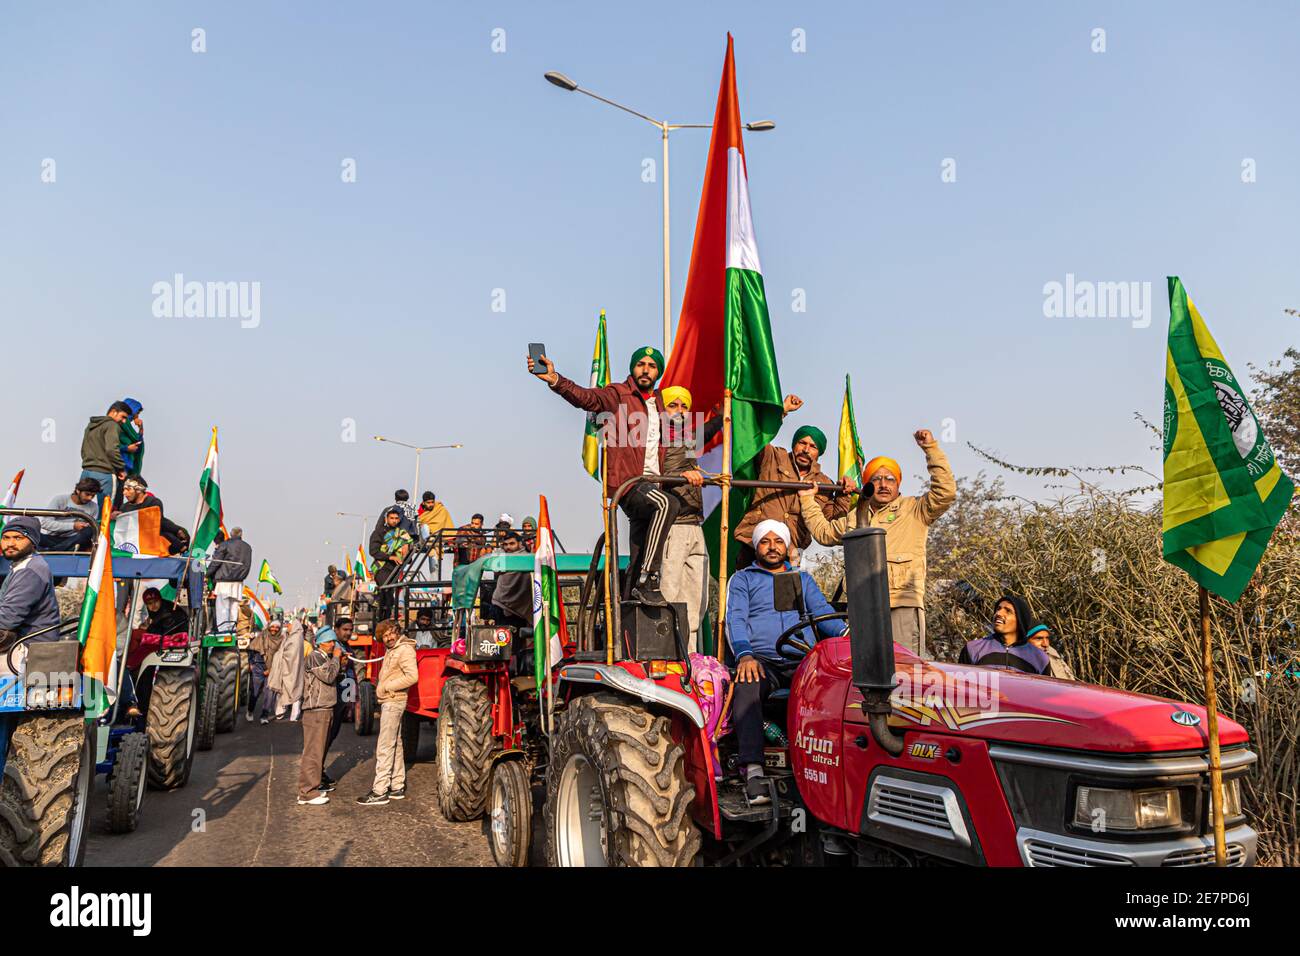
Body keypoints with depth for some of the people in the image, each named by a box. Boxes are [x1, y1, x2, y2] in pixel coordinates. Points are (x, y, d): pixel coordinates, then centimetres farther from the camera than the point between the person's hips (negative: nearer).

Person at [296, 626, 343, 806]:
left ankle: (313, 787, 24)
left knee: (320, 749, 15)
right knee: (313, 752, -8)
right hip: (316, 711, -10)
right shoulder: (314, 657, -12)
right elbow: (329, 676, -21)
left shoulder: (326, 657, 18)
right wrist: (336, 658, -11)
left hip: (326, 709, 10)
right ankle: (307, 793, -6)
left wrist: (341, 663, 6)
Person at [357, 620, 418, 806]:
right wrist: (379, 688, 10)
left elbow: (412, 676, -26)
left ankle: (380, 792, -7)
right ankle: (397, 787, 23)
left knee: (384, 747, -9)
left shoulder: (405, 650, -16)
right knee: (395, 745, 15)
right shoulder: (391, 650, 14)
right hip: (388, 701, 10)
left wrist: (386, 687, -20)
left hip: (394, 701, -10)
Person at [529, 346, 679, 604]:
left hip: (651, 483, 8)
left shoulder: (657, 400, 18)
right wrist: (555, 380, -41)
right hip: (626, 481, -8)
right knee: (668, 504, -32)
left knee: (641, 550, 11)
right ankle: (647, 581, -30)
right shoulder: (617, 394, -5)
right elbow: (586, 397, -24)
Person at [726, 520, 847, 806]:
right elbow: (735, 620, 3)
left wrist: (846, 632, -12)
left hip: (801, 661, 3)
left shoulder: (803, 579, 28)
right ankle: (753, 771, -43)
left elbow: (822, 611, 13)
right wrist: (745, 655, -18)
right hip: (760, 660, -2)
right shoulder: (742, 579, 19)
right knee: (746, 687, -37)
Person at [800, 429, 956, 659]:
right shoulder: (855, 517, 28)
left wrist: (931, 448, -2)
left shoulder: (914, 509, 13)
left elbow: (945, 492, -1)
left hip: (903, 602, -4)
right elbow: (823, 531, 39)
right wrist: (808, 499, 35)